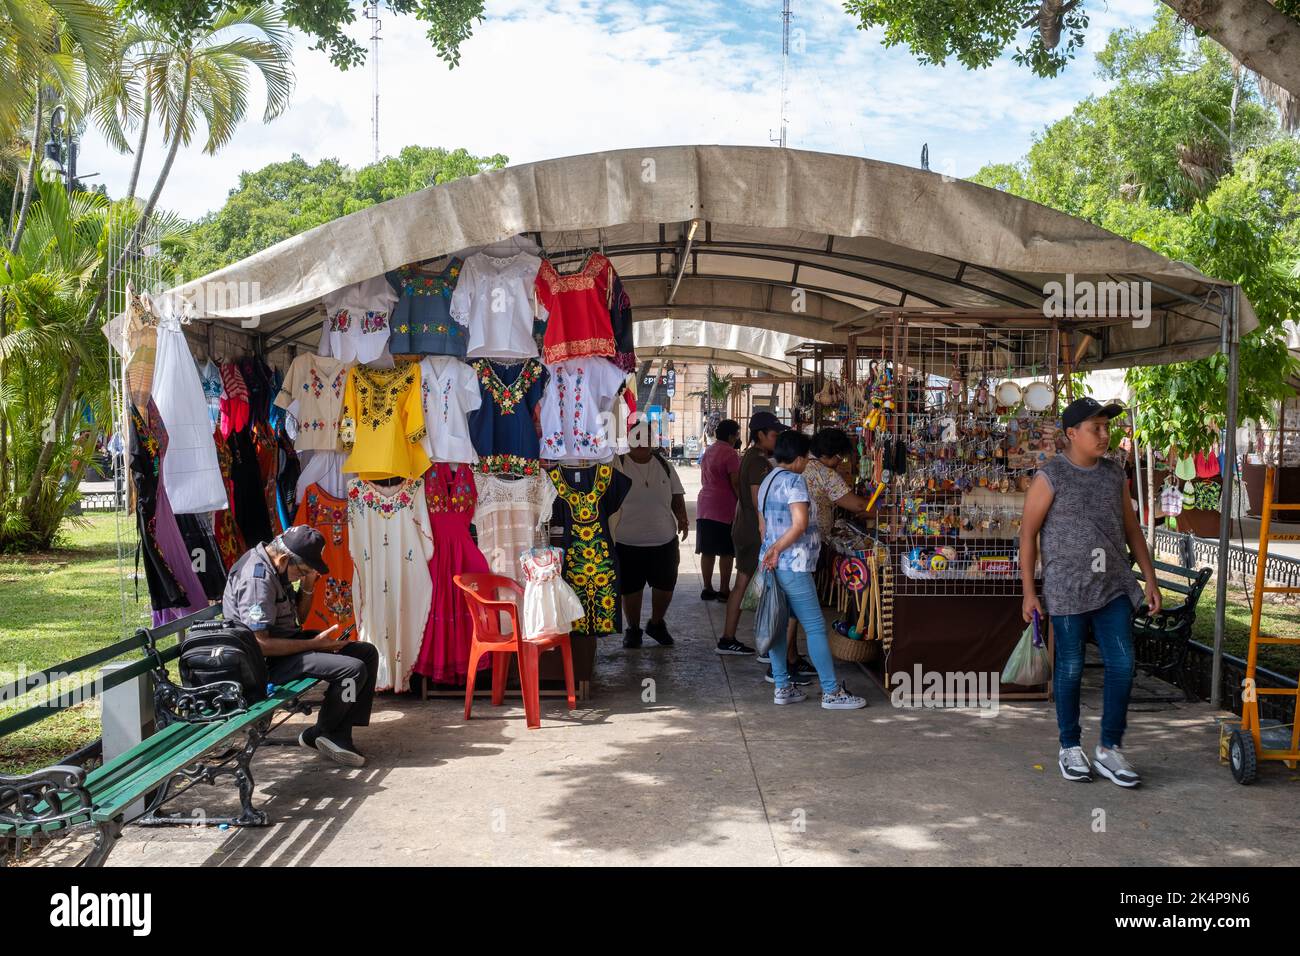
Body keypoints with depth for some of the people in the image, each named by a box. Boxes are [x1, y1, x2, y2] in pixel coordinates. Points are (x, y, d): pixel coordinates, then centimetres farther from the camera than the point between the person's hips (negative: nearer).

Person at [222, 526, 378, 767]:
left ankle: (340, 733, 3)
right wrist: (314, 644, -21)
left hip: (288, 640, 11)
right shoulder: (257, 578, -24)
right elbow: (261, 644, -27)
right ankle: (320, 734, 0)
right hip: (269, 661, -11)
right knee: (353, 669, -24)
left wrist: (308, 586, -1)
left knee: (368, 653, 4)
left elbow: (298, 616, 18)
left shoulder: (277, 568, 7)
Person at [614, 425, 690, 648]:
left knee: (666, 586, 10)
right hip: (627, 543, -3)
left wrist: (682, 517, -5)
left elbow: (677, 496, 13)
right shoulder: (618, 466, -7)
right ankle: (633, 628, 30)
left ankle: (656, 623, 35)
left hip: (664, 540, 3)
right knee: (631, 588, 8)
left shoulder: (664, 466, 5)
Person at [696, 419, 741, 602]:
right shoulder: (730, 453, -12)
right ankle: (724, 591, 2)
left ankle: (707, 589, 14)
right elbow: (735, 482, -14)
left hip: (704, 505, 8)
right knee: (726, 552, -1)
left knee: (707, 551, 10)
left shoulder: (708, 451, 15)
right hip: (723, 508, -8)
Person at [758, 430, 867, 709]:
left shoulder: (767, 481, 15)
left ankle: (782, 687, 15)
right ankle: (832, 692, 0)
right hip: (793, 566, -9)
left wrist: (771, 549, 19)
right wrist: (776, 549, -15)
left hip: (773, 564, 9)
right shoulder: (794, 480, -13)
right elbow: (800, 524, -23)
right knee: (815, 627, -4)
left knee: (778, 626, 11)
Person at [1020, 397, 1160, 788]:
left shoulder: (1114, 474, 9)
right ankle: (1070, 748, 21)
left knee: (1122, 664, -1)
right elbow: (1028, 533, -5)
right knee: (1070, 668, 5)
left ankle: (1109, 750, 11)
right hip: (1067, 589, -4)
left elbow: (1131, 528, 15)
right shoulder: (1050, 477, -7)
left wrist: (1150, 579, 10)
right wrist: (1029, 591, -8)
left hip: (1114, 587, 5)